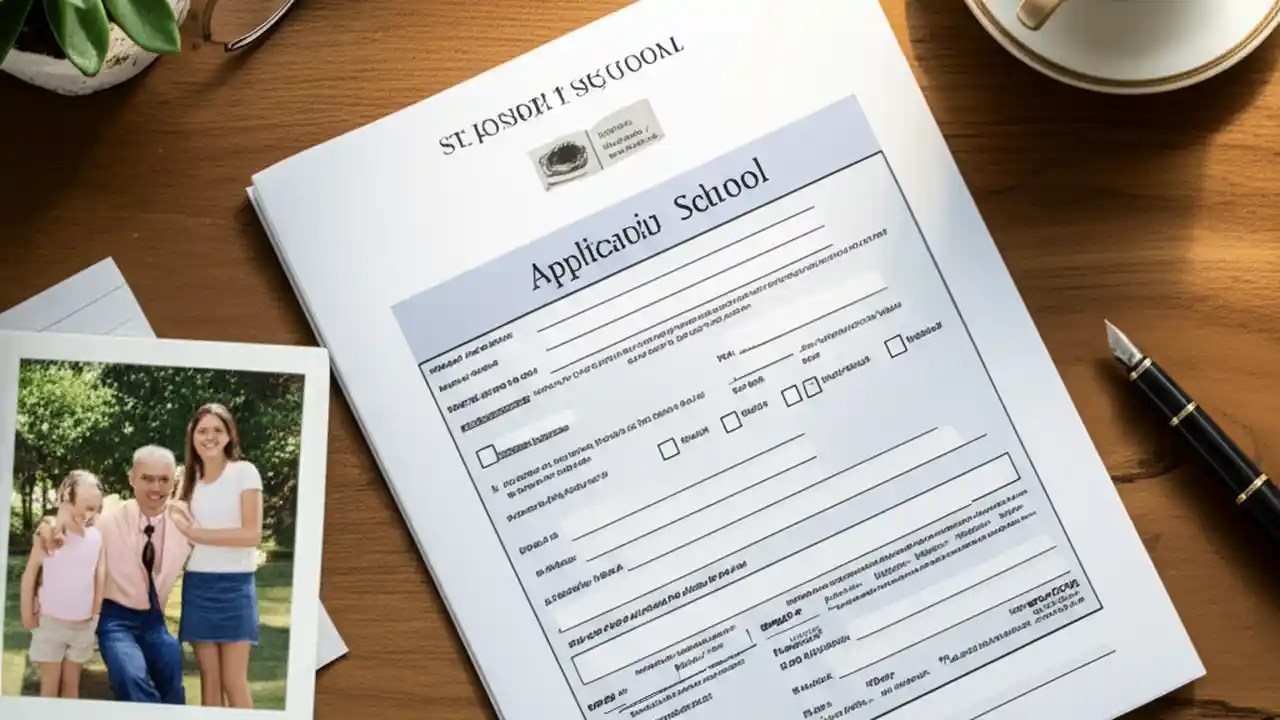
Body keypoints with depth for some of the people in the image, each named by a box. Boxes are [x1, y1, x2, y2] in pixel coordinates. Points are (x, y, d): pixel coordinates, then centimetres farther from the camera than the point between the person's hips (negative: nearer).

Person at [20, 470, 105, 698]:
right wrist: (27, 614, -4)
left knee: (72, 685, 13)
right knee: (50, 686, 6)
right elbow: (30, 574, -6)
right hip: (50, 622, -3)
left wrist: (95, 613, 4)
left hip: (84, 626, 3)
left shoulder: (96, 536, -4)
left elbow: (100, 576, 4)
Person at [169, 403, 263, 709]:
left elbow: (252, 534, -13)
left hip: (234, 585, -4)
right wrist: (179, 522, -9)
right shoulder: (189, 477, 12)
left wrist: (198, 533, -12)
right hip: (197, 585, 4)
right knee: (209, 678, 5)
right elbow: (183, 530, 12)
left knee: (233, 680, -6)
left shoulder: (244, 472, -5)